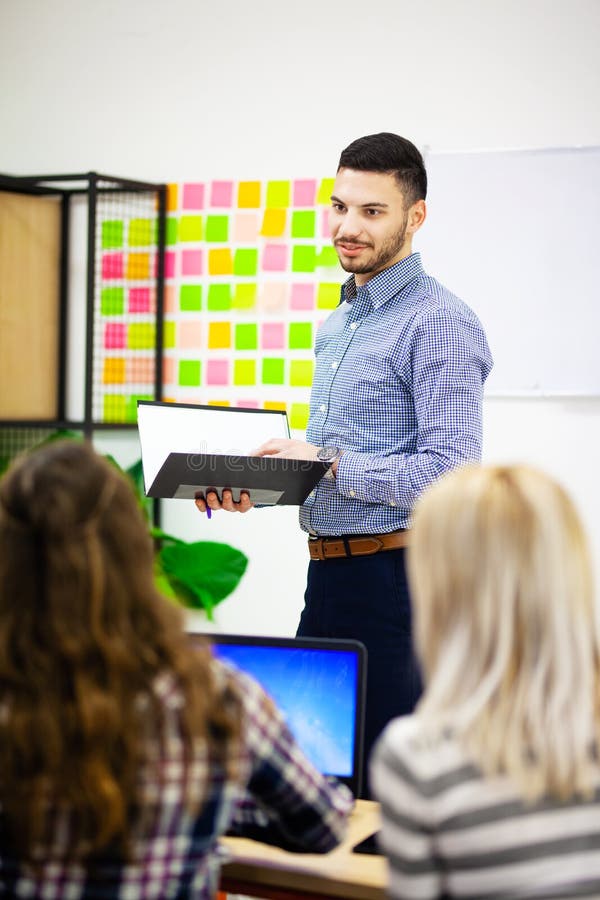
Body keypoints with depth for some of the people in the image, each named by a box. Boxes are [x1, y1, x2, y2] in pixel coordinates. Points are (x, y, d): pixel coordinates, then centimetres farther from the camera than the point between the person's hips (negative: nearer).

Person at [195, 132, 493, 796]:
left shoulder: (440, 322, -13)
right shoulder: (337, 323, 16)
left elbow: (449, 475, -21)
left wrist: (330, 465, -22)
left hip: (396, 576, -9)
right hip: (327, 571, 9)